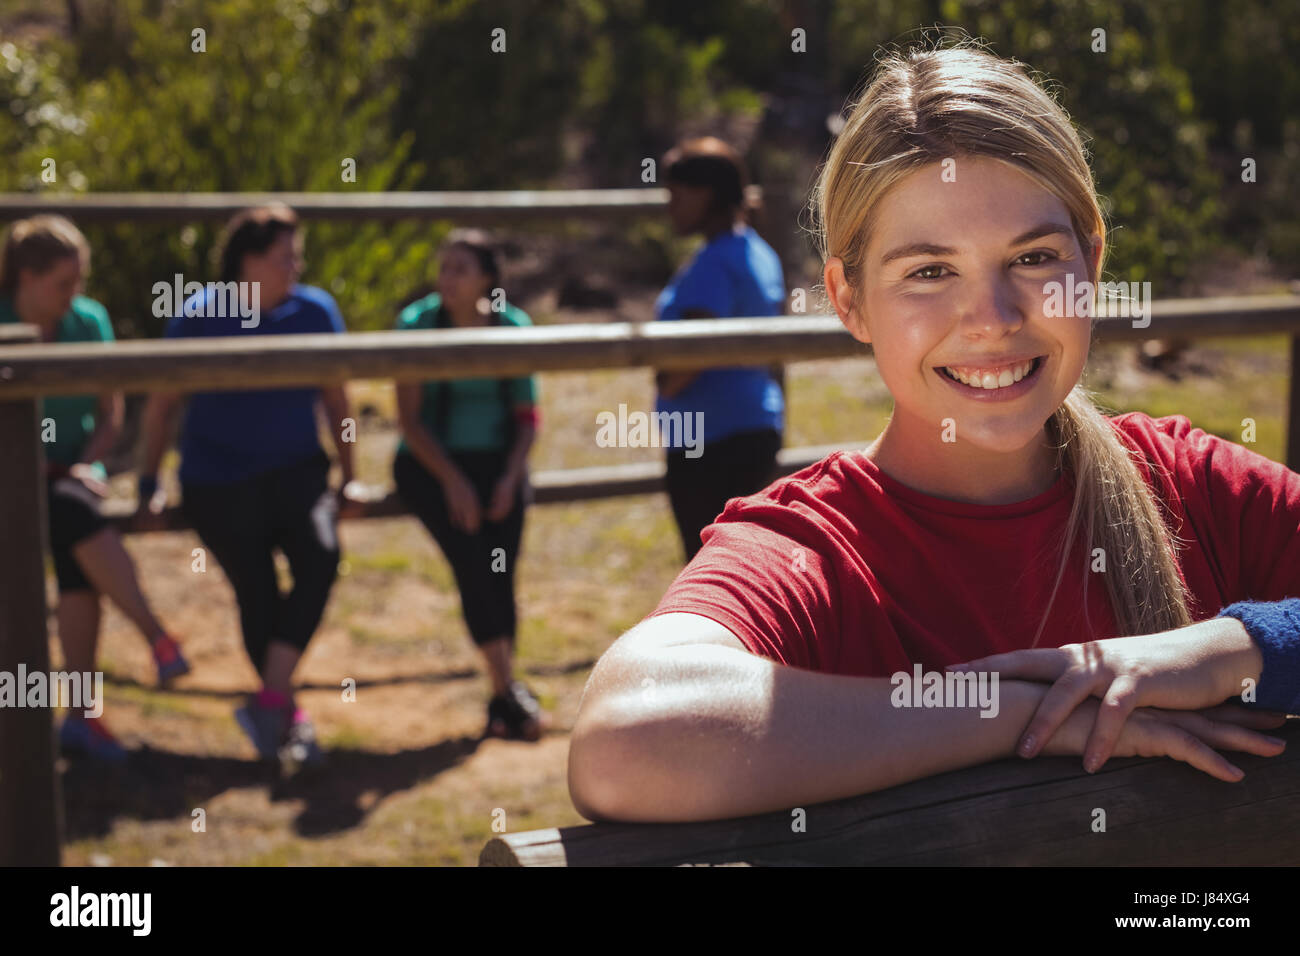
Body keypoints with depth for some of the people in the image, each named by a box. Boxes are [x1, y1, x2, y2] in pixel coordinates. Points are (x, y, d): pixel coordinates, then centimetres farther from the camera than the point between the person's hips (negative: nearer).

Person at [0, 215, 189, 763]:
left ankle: (81, 717, -14)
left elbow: (110, 417, 6)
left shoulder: (90, 322, 1)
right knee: (79, 516, -33)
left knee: (78, 568, -20)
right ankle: (156, 634, -27)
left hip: (72, 471, 3)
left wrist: (84, 466, -10)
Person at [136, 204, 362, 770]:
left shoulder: (315, 310, -1)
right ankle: (289, 716, 15)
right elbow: (161, 405, 2)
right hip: (218, 482, -2)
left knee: (319, 559, -23)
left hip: (295, 469, 2)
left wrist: (348, 480, 10)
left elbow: (334, 399, 10)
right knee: (257, 596, -4)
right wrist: (149, 484, 4)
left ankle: (268, 702, -18)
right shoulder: (199, 317, -8)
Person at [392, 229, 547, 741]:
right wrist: (452, 481, -14)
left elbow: (527, 416, 5)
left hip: (497, 462, 2)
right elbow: (409, 418, -7)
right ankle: (510, 689, -19)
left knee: (500, 569, -12)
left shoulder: (514, 326, 0)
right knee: (471, 561, -22)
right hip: (431, 464, -2)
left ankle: (501, 702, -3)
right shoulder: (416, 324, -7)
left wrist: (510, 476, -9)